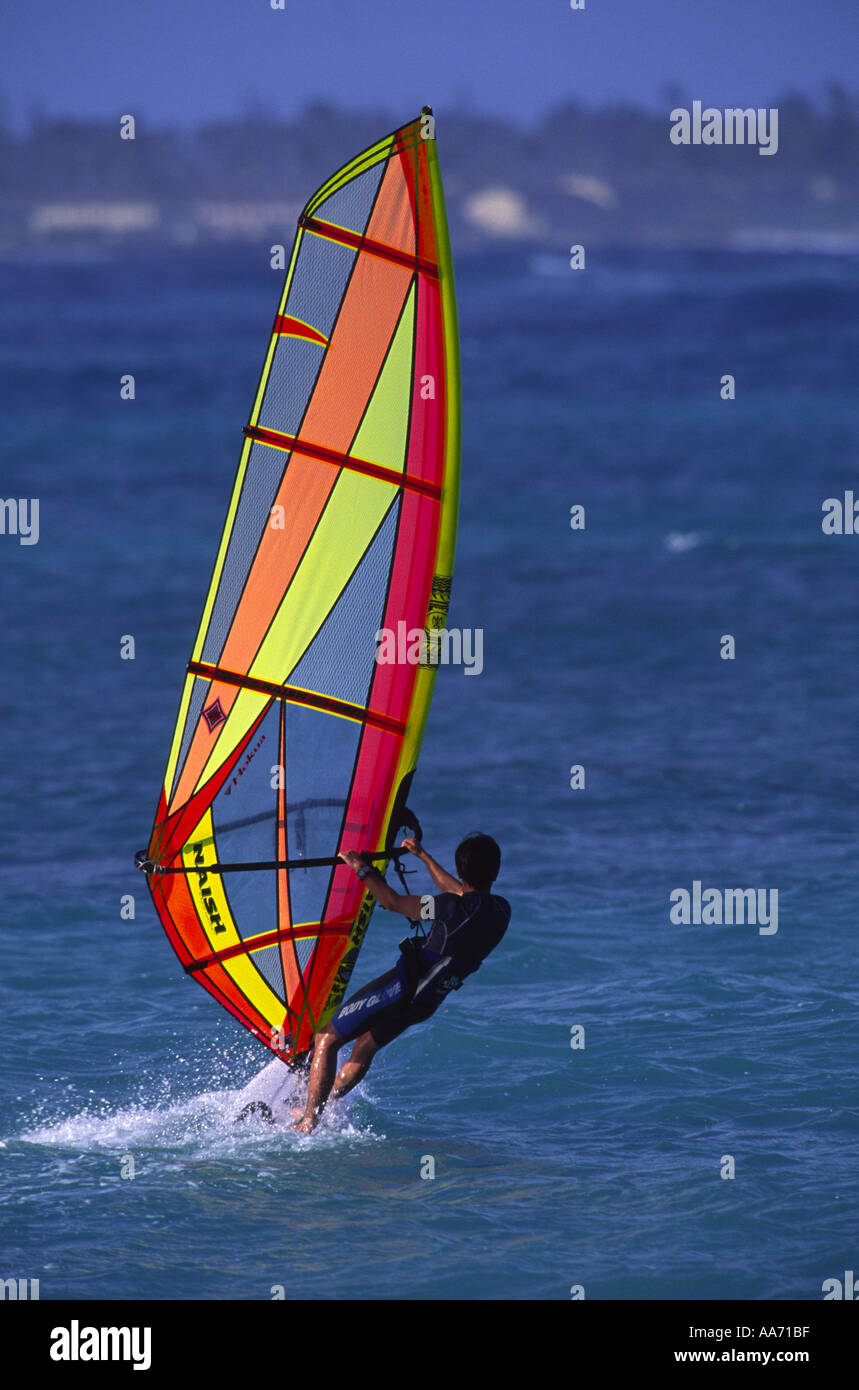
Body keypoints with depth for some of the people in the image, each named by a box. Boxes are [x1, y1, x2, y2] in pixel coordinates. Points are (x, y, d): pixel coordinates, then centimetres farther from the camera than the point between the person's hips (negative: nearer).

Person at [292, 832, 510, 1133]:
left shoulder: (458, 909, -26)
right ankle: (322, 1108, 36)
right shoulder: (501, 911, -3)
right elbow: (457, 892, 18)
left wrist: (363, 869, -3)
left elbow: (393, 902, -16)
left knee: (326, 1039, 4)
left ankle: (308, 1124, 0)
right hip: (427, 1002, 8)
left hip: (400, 987, -8)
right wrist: (423, 855, 28)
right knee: (366, 1046, 29)